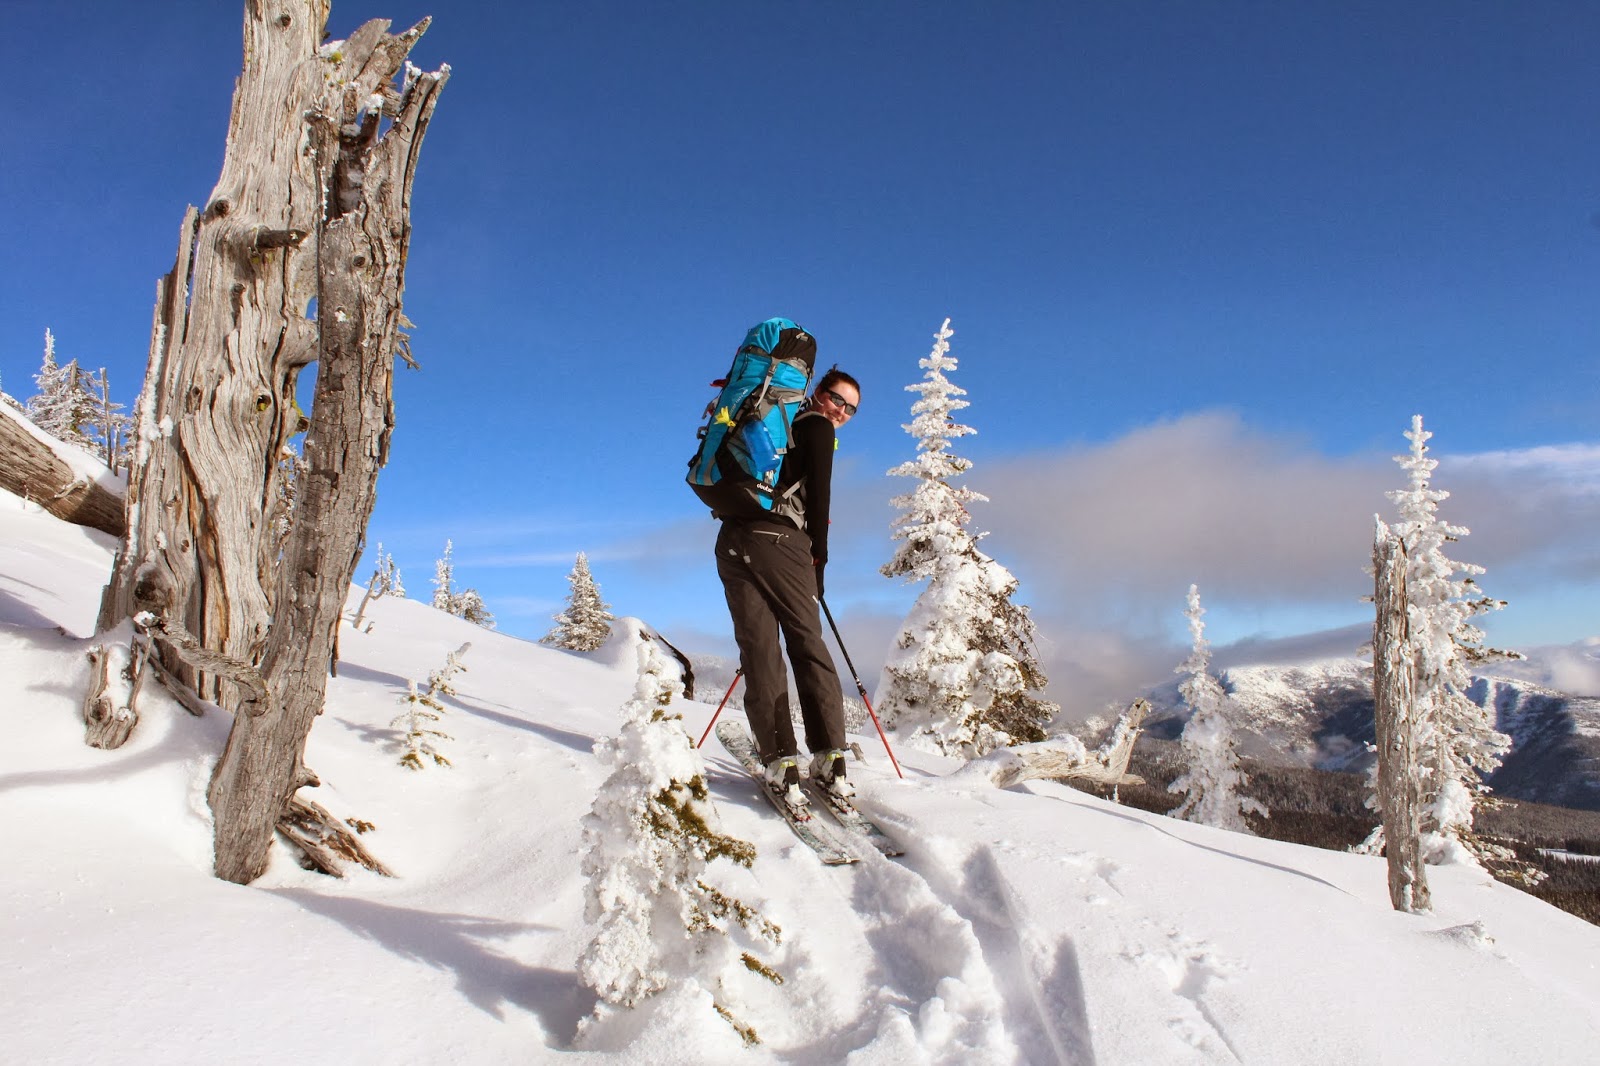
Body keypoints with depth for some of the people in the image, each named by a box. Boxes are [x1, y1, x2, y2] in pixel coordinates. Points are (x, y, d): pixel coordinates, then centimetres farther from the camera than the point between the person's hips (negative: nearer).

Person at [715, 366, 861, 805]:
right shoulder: (816, 428, 7)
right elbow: (818, 495, -1)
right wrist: (819, 558, 5)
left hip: (733, 541, 6)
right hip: (779, 542, -6)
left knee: (759, 650, 0)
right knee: (808, 645, 0)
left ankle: (781, 760, -9)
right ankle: (829, 759, -4)